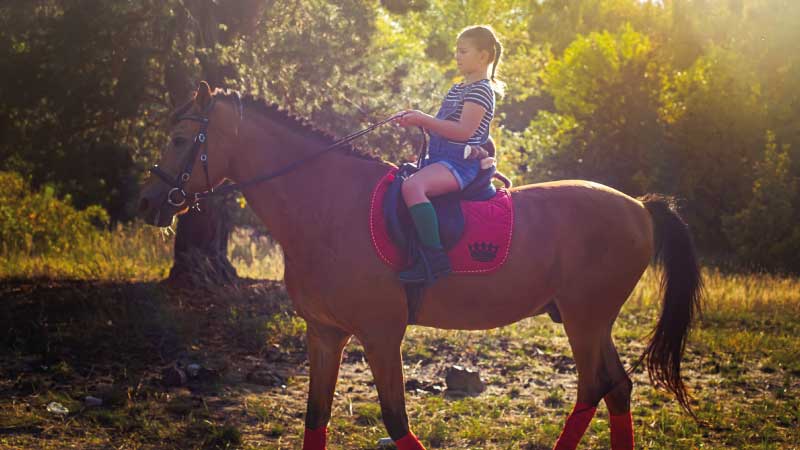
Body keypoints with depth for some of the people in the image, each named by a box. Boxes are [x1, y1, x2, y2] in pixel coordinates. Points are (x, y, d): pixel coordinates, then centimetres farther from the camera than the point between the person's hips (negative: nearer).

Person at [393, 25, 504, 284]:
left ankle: (435, 258, -37)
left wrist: (424, 119, -20)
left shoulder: (481, 90, -9)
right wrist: (416, 120, 5)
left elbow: (464, 130, -20)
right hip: (438, 158, 11)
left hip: (460, 163, -11)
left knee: (412, 186, -34)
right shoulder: (457, 89, 22)